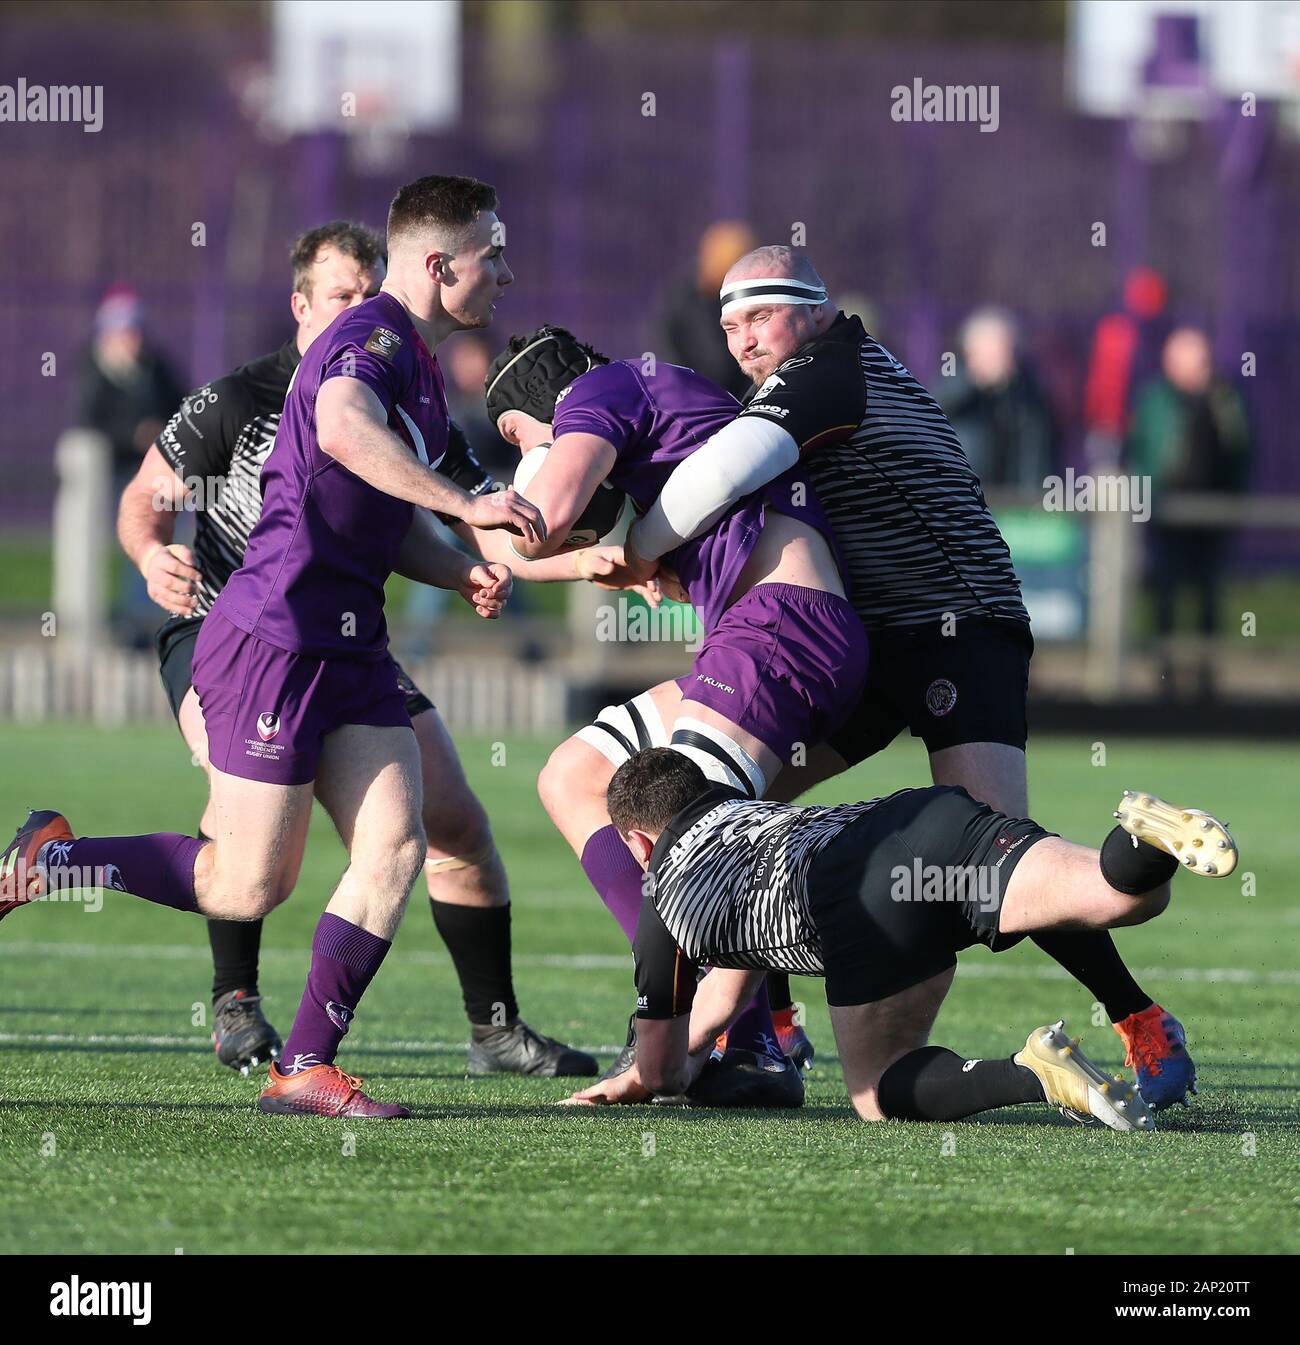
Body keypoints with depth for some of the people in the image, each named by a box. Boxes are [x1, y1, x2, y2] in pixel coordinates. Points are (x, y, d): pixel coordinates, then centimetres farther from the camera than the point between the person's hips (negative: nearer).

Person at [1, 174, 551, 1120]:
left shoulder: (420, 366, 18)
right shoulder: (371, 340, -14)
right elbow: (343, 429, -38)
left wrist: (464, 574, 10)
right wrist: (465, 505, -40)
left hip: (349, 644, 9)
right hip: (275, 639, -9)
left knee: (396, 847, -4)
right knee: (248, 887, -5)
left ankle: (305, 1068, -1)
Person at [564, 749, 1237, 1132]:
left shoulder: (663, 899, 29)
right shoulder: (744, 810, 47)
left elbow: (660, 1071, 34)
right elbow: (729, 984, 62)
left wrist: (642, 1079, 59)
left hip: (863, 906, -5)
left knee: (879, 1094, 3)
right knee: (1124, 896, -12)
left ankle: (1034, 1073, -23)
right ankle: (1150, 842, -47)